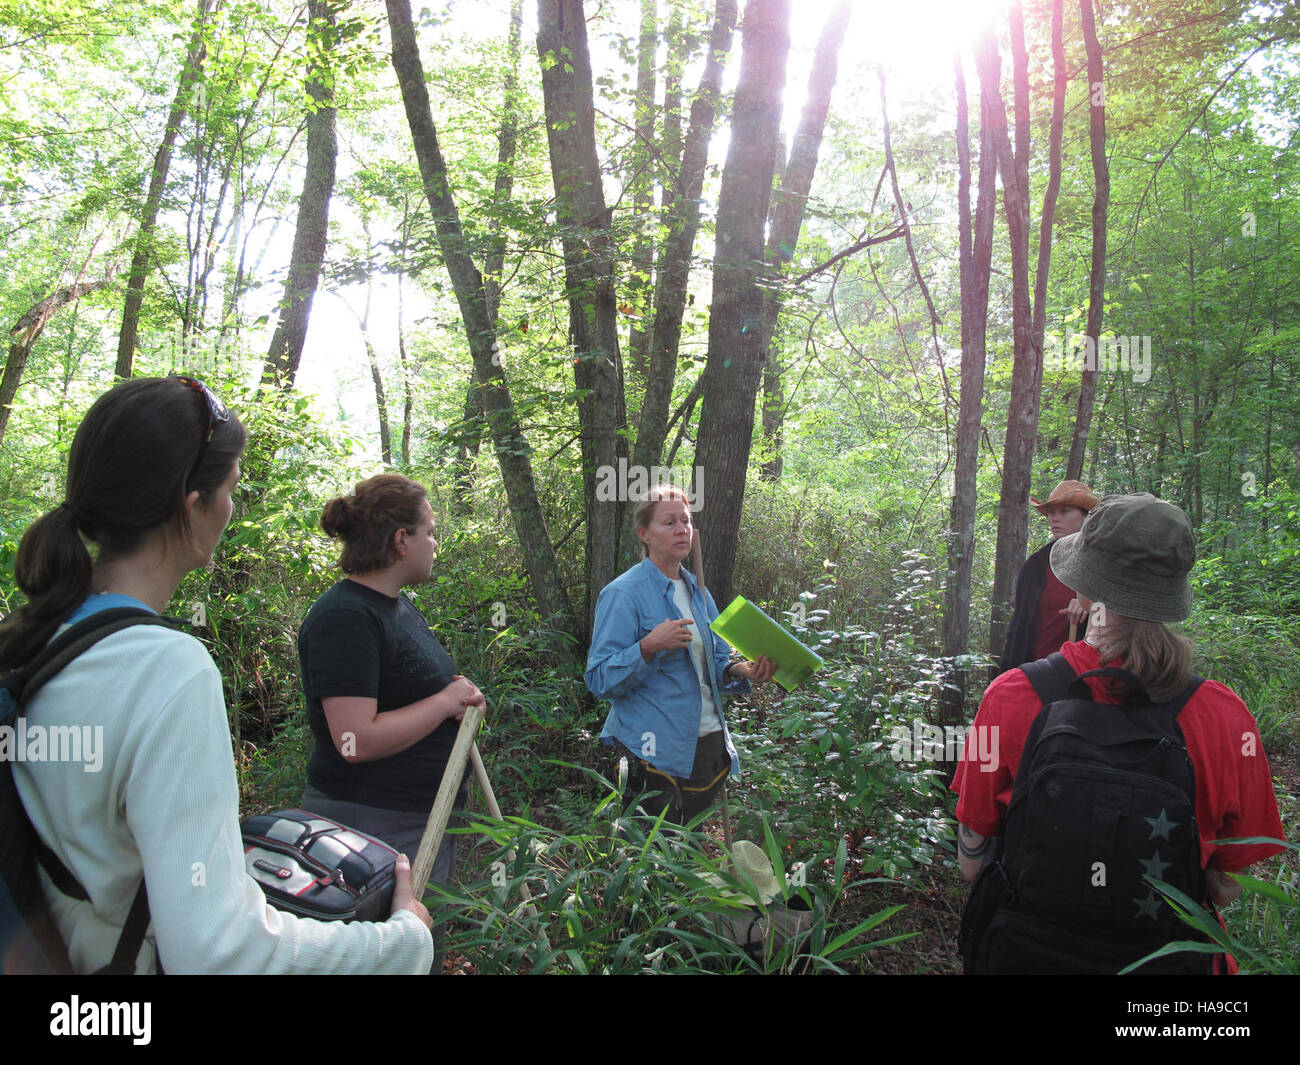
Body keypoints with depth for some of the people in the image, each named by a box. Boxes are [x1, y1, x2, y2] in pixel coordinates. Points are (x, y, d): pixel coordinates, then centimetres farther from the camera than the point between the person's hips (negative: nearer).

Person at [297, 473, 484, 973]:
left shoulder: (400, 607, 11)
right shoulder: (345, 617, -20)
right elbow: (358, 740, -27)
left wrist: (461, 698, 5)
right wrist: (448, 699, -17)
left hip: (423, 819, 10)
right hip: (374, 824, -10)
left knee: (428, 949, 19)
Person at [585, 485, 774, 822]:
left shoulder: (698, 592, 11)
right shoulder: (623, 594, -11)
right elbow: (600, 681, -15)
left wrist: (739, 671, -5)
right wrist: (649, 647, -29)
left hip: (710, 744, 7)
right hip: (658, 753, -6)